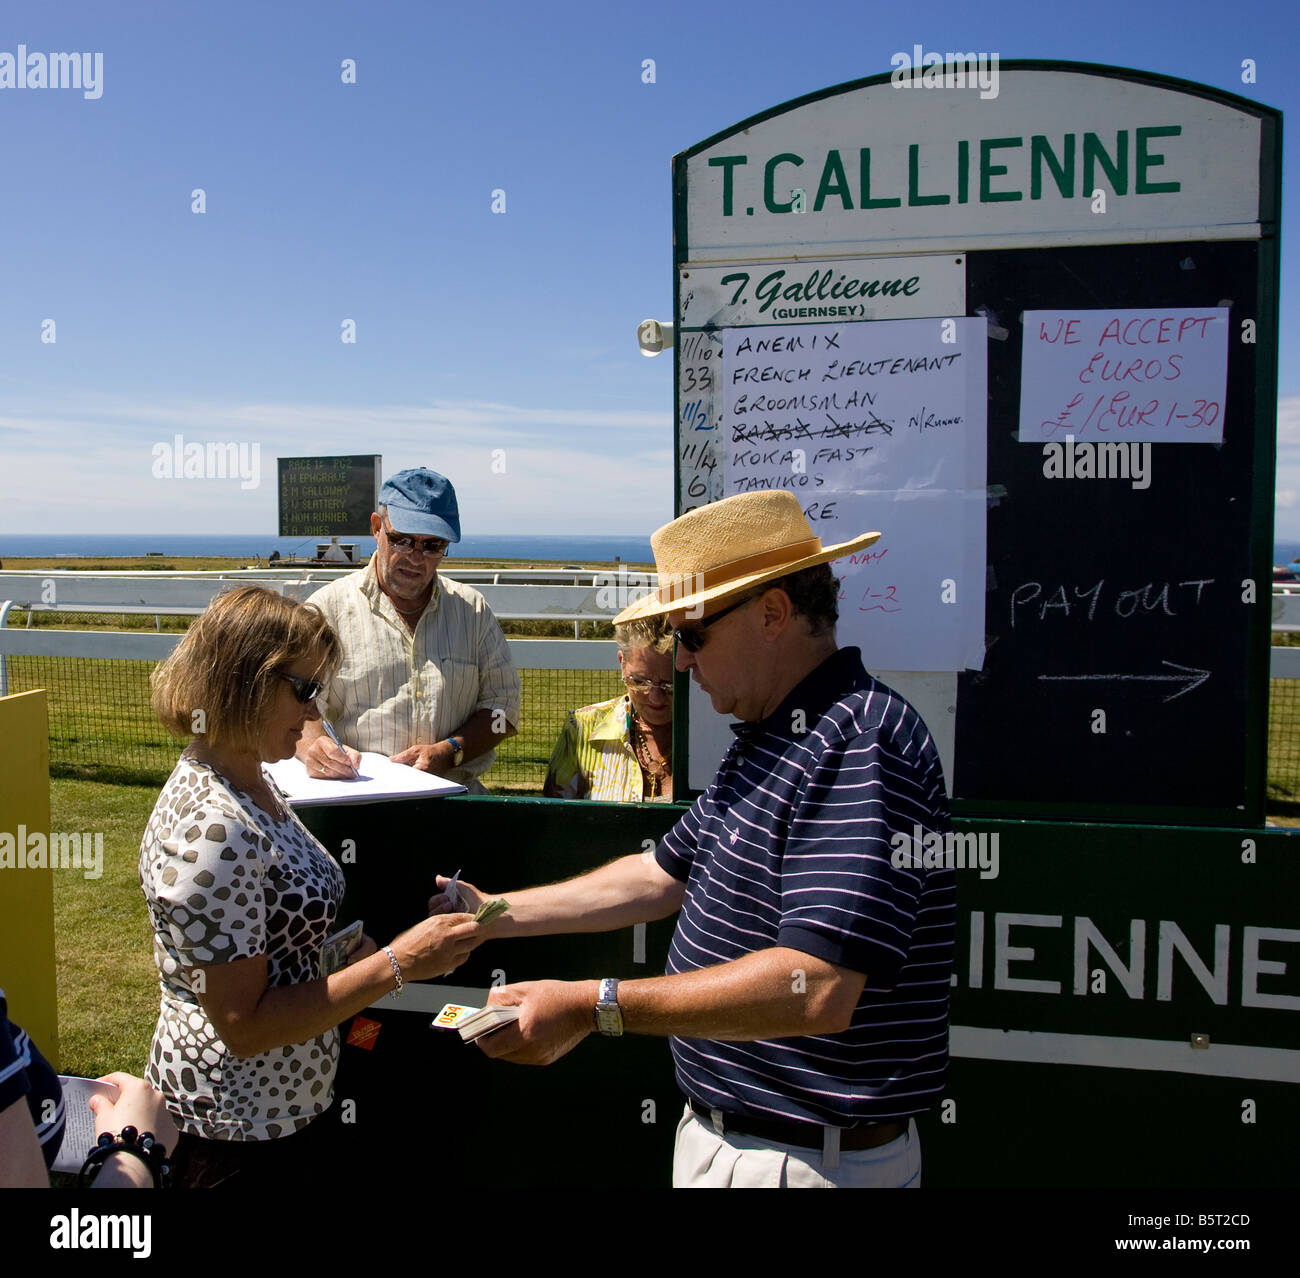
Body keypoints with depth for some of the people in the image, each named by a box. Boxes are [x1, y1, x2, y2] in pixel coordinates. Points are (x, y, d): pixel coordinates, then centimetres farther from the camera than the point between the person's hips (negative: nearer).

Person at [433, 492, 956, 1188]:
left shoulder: (858, 745, -24)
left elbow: (816, 989, -32)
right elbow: (665, 875, 17)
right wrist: (494, 915, 14)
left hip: (808, 1156, -9)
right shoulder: (764, 738, 10)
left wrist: (594, 1006, -28)